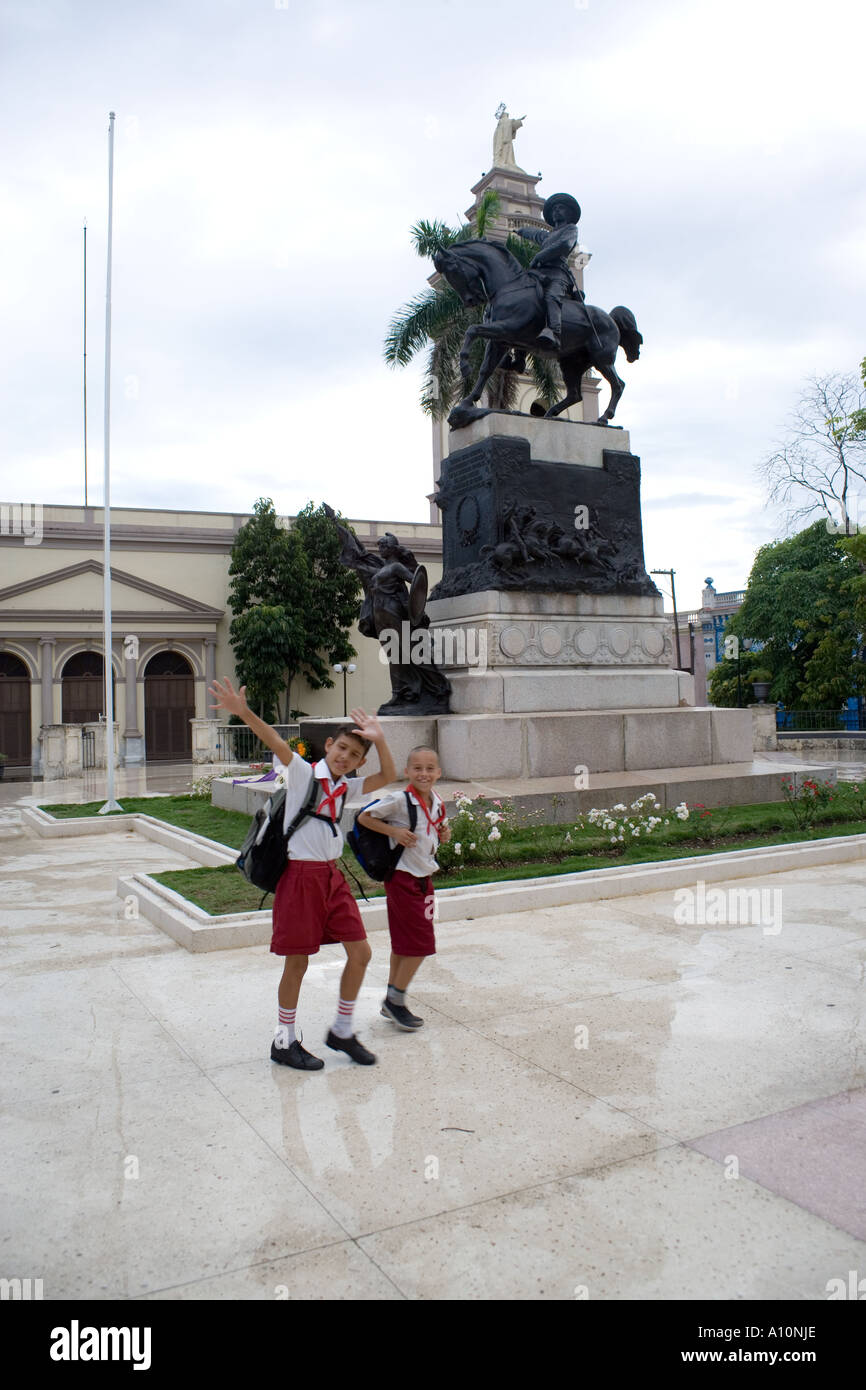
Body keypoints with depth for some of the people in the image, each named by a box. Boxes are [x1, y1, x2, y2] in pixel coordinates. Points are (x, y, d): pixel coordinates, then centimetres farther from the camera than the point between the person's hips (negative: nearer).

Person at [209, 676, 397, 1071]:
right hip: (301, 875, -7)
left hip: (332, 875, 7)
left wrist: (379, 739, -1)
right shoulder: (302, 773, -7)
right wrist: (244, 713, -38)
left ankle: (342, 1030, 25)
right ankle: (284, 1041, 21)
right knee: (297, 962, 3)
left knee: (360, 952, 7)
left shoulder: (346, 789, 13)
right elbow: (276, 742, -23)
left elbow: (388, 776, 11)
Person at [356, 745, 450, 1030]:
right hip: (403, 876, -8)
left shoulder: (437, 803, 6)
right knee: (420, 943, -8)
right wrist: (394, 831, -20)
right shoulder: (399, 800, -17)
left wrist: (444, 835, 0)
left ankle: (392, 1001, 27)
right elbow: (364, 816, -12)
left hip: (424, 877, 8)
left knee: (404, 943, 15)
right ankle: (395, 1000, 8)